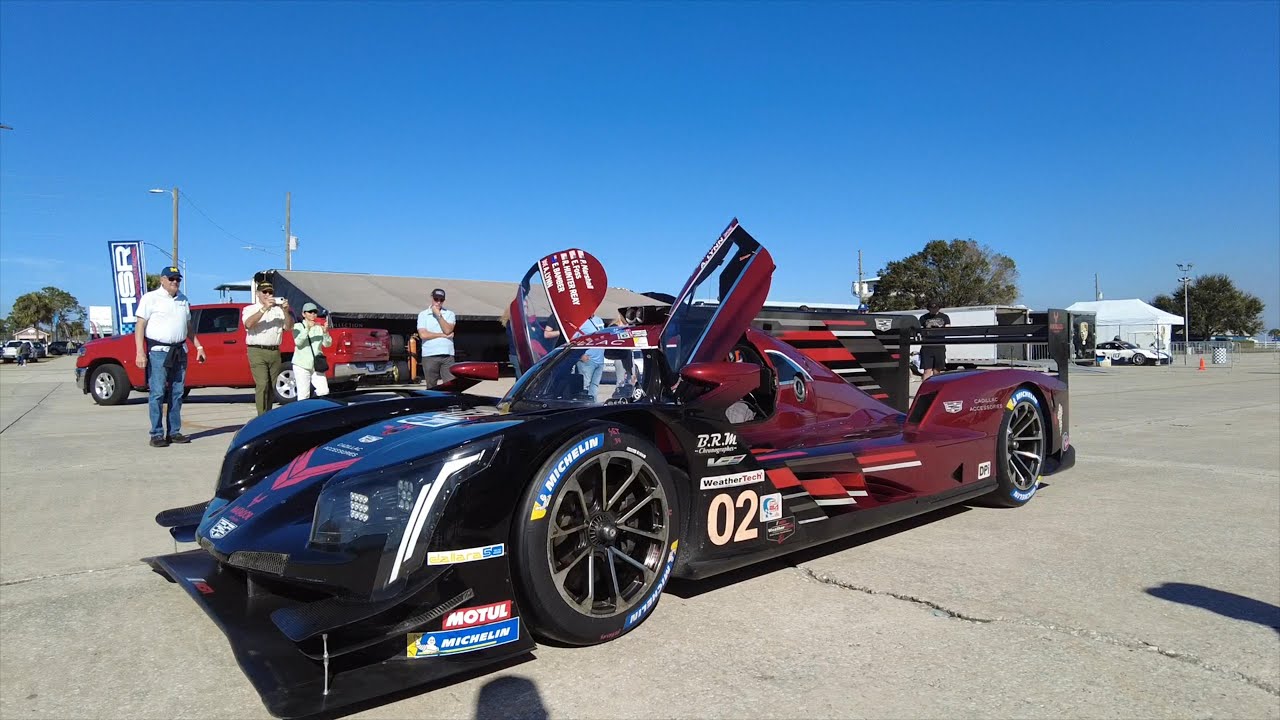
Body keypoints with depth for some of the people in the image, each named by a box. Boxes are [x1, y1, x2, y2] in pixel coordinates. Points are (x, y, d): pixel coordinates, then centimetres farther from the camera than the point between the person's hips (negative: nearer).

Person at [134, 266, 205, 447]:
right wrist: (140, 352, -15)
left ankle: (174, 432, 12)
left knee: (177, 394, 7)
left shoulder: (183, 300, 16)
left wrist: (198, 346, 15)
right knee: (157, 394, -5)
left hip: (180, 351, 6)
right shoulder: (151, 298, -1)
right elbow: (140, 326, -6)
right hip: (158, 351, -6)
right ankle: (157, 434, -2)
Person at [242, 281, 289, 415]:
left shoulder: (278, 310, 15)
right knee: (262, 385, -12)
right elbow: (249, 324, -13)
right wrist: (265, 308, -20)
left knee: (273, 386, 8)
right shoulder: (250, 309, 7)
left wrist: (286, 312, -11)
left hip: (275, 352, 4)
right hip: (257, 352, -4)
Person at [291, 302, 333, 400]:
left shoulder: (319, 327, 10)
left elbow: (327, 344, 0)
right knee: (303, 395, -7)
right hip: (301, 365, -3)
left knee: (324, 392, -6)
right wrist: (307, 328, -22)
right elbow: (298, 342, -13)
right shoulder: (298, 326, 3)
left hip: (317, 365, 3)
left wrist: (325, 332, -17)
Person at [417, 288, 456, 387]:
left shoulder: (449, 314, 10)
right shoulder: (423, 315, 8)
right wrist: (443, 335, -3)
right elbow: (423, 334, -5)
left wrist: (438, 314, -5)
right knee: (431, 387, 6)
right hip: (429, 356, 0)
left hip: (447, 355, 0)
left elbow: (448, 330, -6)